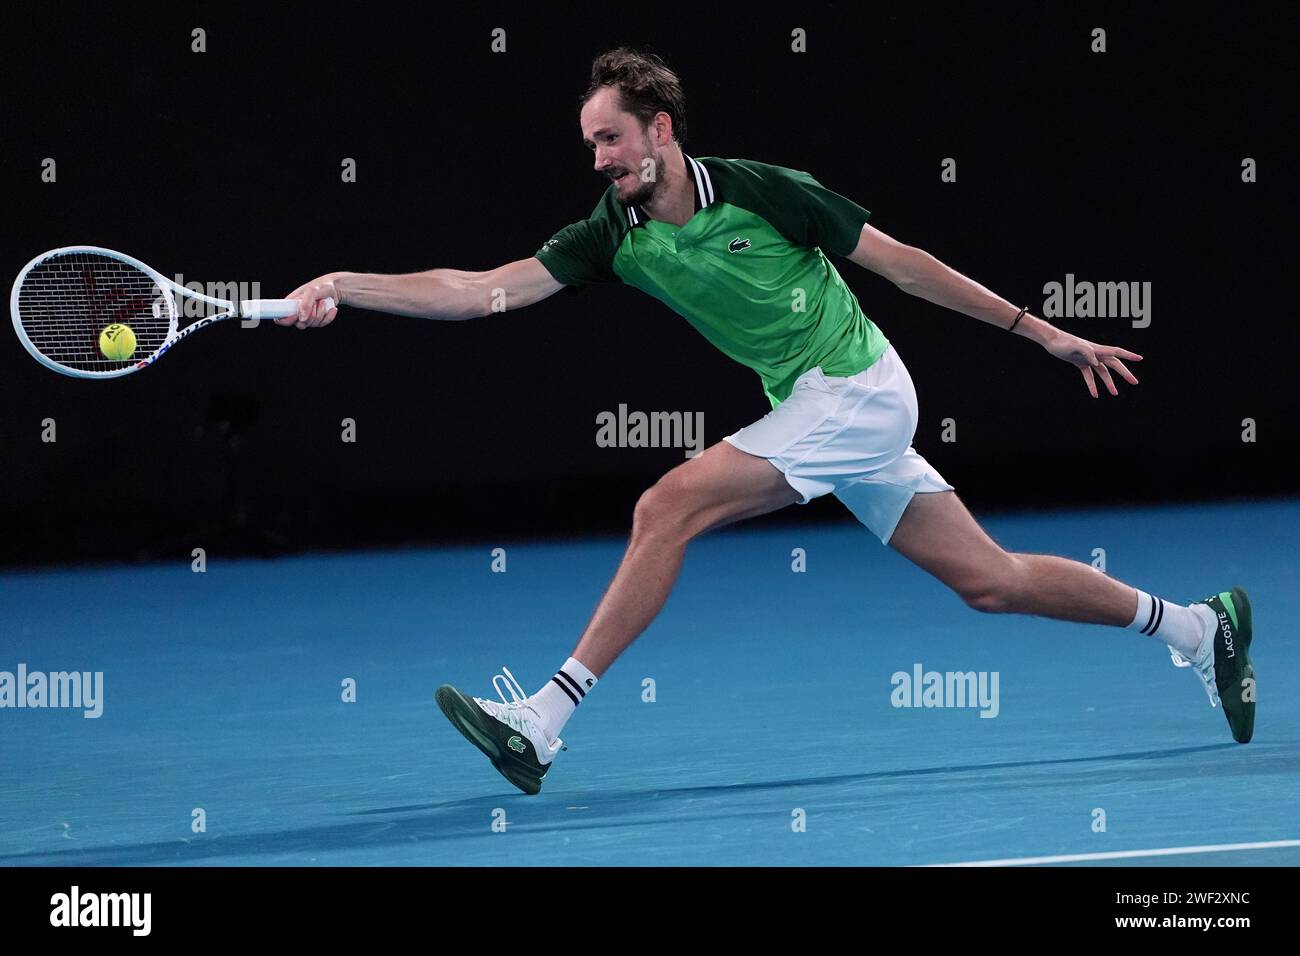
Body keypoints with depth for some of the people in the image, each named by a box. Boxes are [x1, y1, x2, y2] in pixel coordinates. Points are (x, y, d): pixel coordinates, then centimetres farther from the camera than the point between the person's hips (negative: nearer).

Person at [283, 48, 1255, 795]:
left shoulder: (761, 191, -15)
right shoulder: (615, 236, 0)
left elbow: (901, 261, -7)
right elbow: (480, 289, -6)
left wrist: (1044, 332, -2)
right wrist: (346, 286, -18)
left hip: (861, 390, -7)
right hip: (812, 412, 7)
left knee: (669, 505, -19)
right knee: (987, 580, 8)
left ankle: (544, 718, -17)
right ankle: (1196, 625, 25)